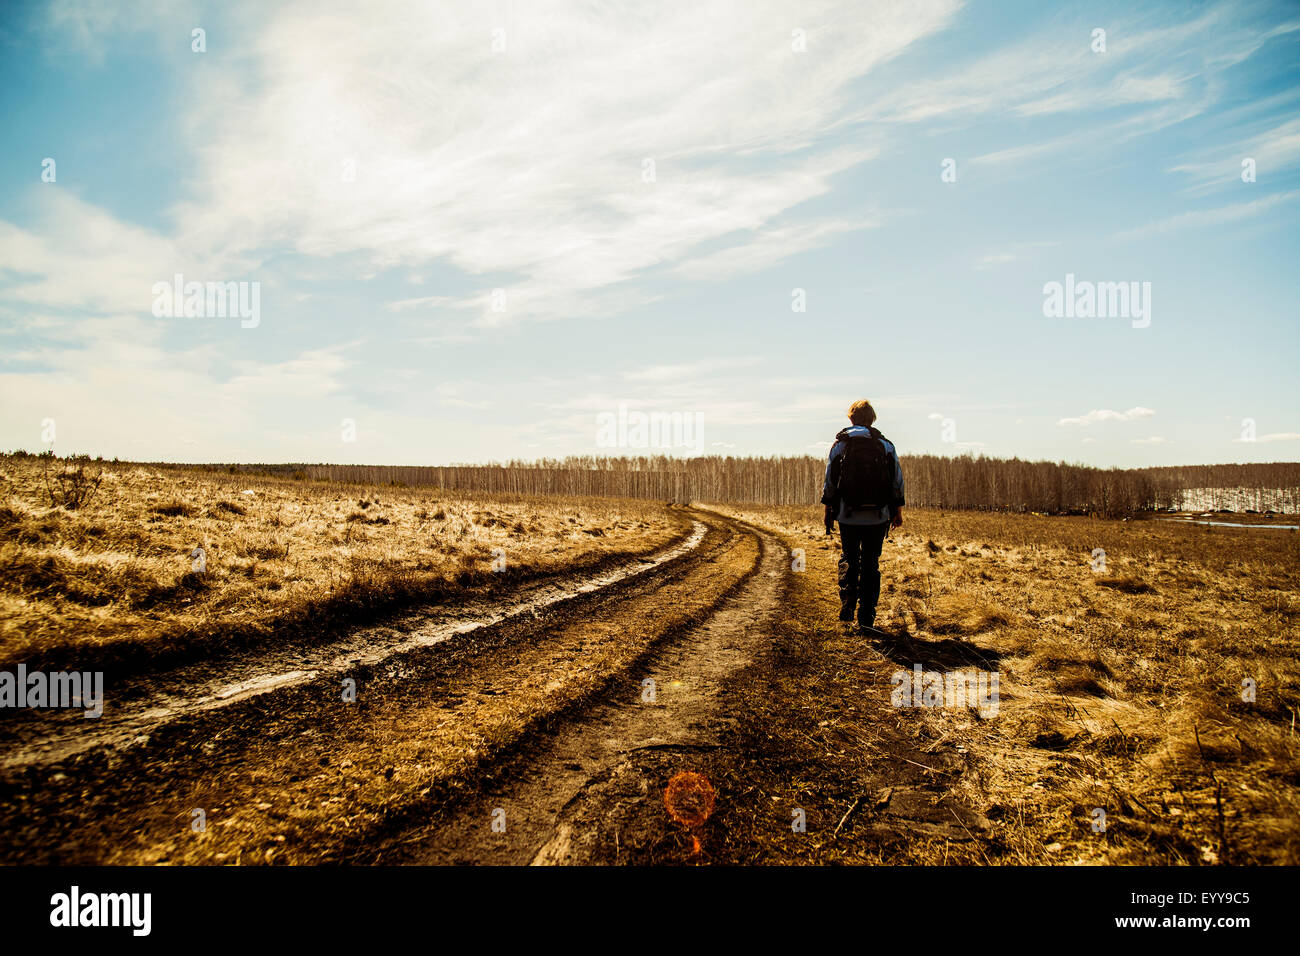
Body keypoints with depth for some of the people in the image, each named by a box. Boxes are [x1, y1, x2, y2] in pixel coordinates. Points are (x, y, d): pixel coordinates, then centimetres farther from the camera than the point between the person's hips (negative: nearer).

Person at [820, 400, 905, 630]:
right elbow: (898, 481, 3)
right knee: (871, 565, 8)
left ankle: (847, 603, 4)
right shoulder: (886, 445, 4)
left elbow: (829, 481, -1)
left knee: (849, 559, 17)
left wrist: (828, 511, 6)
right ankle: (866, 617, 7)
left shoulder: (840, 444, 1)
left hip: (848, 516, -1)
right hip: (878, 517, 1)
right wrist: (898, 512, 10)